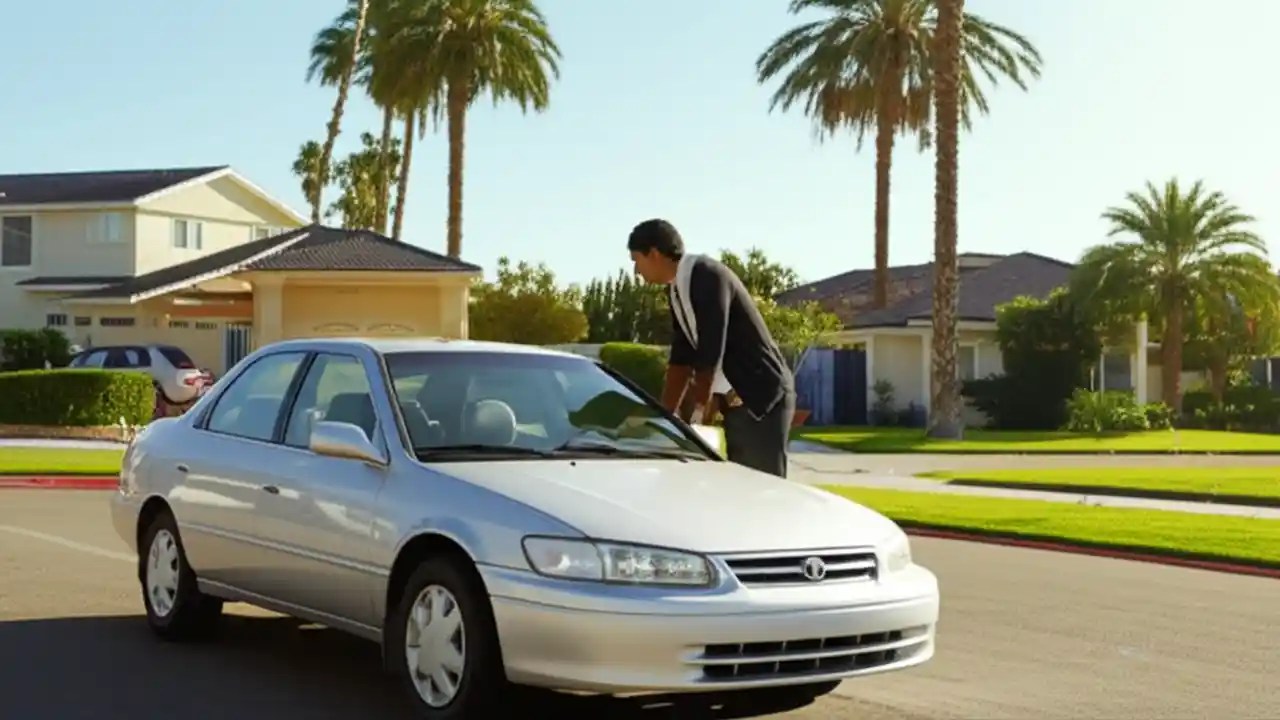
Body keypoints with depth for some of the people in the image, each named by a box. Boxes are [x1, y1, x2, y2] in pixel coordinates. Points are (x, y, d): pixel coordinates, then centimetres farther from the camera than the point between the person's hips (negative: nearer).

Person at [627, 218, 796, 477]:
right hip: (736, 402, 9)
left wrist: (694, 420, -18)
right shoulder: (676, 289, 8)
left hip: (763, 398, -9)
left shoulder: (709, 276, -18)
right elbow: (681, 359, 12)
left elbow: (709, 356, -21)